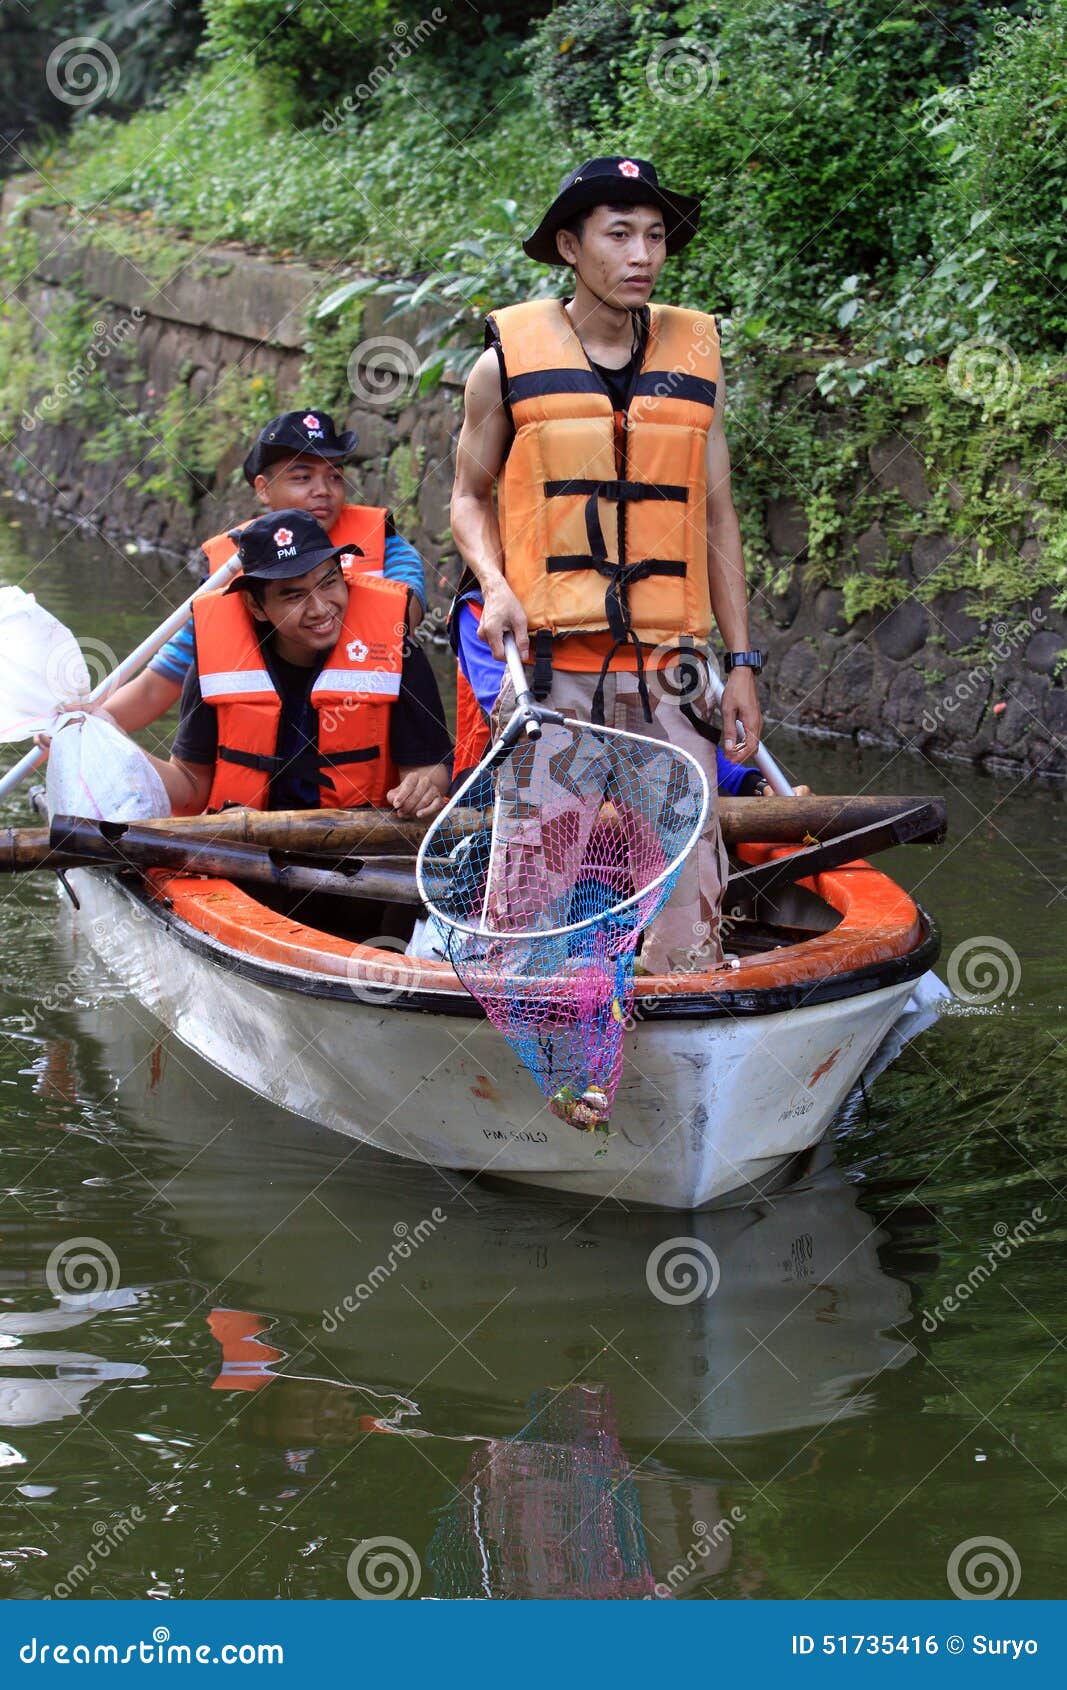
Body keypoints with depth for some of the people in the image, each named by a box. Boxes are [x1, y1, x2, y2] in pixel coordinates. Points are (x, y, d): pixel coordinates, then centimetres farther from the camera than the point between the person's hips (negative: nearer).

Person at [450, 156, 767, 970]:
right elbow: (470, 496, 12)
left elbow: (716, 515, 14)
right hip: (550, 665, -2)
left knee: (691, 882, -3)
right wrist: (495, 587, -8)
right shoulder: (512, 359, 3)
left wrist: (742, 661, 9)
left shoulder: (695, 355, 11)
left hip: (668, 670, 2)